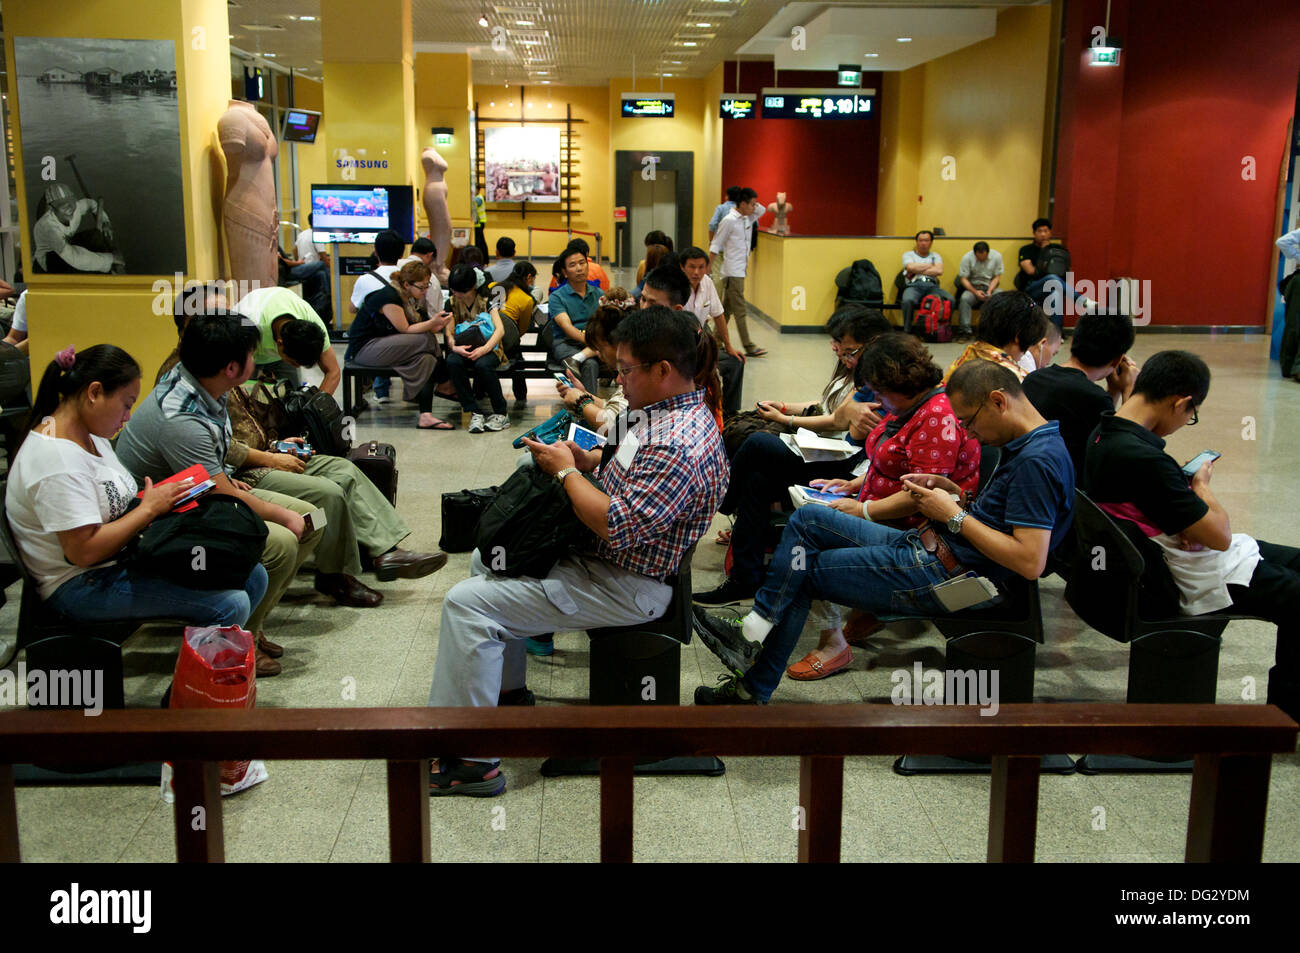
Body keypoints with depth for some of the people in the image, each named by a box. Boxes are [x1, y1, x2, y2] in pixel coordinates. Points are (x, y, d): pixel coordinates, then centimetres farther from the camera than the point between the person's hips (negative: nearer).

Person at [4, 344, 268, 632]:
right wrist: (150, 508, -16)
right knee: (231, 605, -22)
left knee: (253, 577, 0)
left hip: (124, 558, 10)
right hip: (81, 586, -10)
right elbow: (84, 551, -27)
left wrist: (166, 498, 0)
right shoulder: (57, 458, -23)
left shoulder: (91, 435, 9)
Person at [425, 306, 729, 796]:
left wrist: (566, 470, -18)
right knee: (486, 560, 25)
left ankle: (469, 759, -12)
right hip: (595, 556, 12)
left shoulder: (680, 445, -28)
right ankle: (506, 691, 34)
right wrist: (585, 459, 3)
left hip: (624, 588, -11)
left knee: (467, 603, -18)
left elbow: (617, 526, -32)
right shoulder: (664, 413, 5)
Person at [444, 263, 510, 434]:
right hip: (463, 350, 3)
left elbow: (500, 330, -15)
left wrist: (485, 348, -32)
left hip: (487, 348, -3)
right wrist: (454, 346, -24)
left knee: (482, 365, -38)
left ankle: (501, 414, -21)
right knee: (452, 362, -33)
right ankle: (474, 413, -29)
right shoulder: (452, 303, 7)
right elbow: (449, 332, 0)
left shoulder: (486, 302, -3)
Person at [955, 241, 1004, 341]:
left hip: (990, 287, 1)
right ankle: (965, 330, -29)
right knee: (964, 298, -34)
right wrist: (975, 292, -23)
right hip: (973, 287, -1)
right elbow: (963, 279, -10)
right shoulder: (967, 257, -9)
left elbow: (997, 277, 0)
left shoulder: (997, 256, -5)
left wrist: (989, 291, -17)